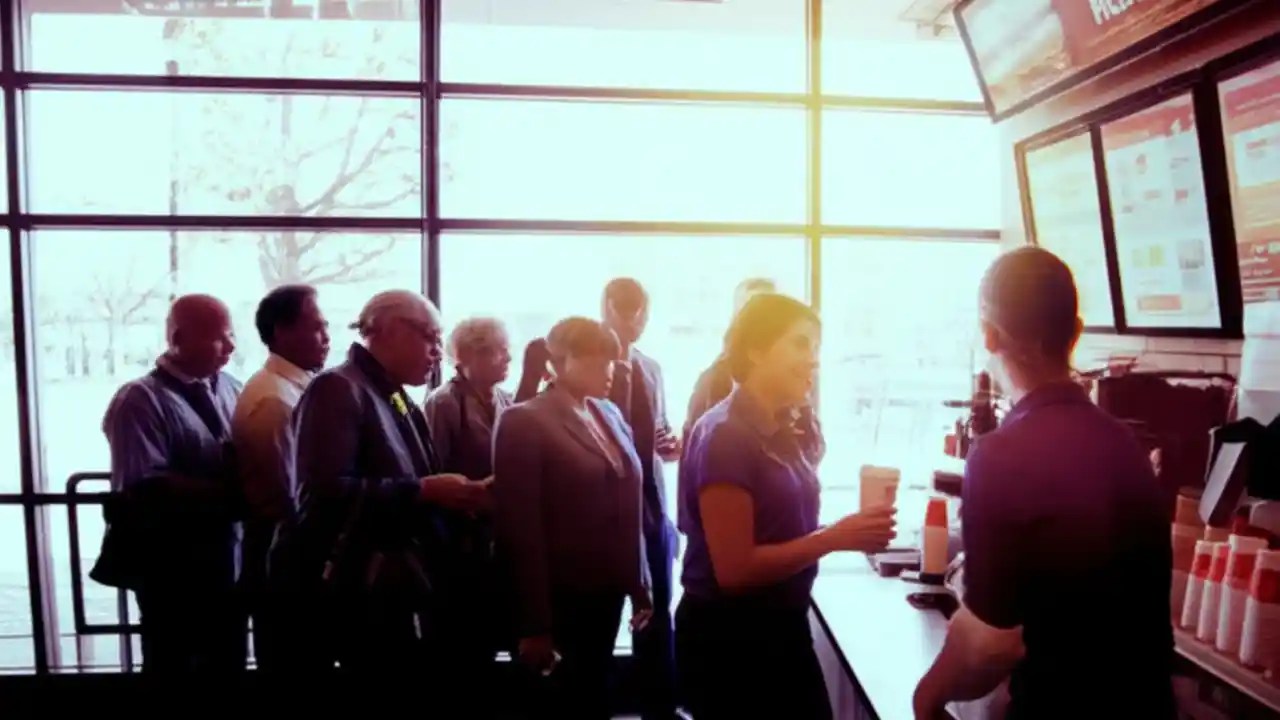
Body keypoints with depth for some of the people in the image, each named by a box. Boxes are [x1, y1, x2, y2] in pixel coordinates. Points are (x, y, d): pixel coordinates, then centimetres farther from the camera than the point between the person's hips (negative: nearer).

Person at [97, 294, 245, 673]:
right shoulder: (142, 400, -12)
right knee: (173, 664, 12)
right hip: (173, 568, -5)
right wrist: (228, 492, -19)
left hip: (229, 559, 5)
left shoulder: (232, 390, 5)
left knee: (229, 661, 18)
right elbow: (147, 485, -21)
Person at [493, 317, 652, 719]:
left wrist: (640, 586, 9)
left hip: (606, 592, 6)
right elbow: (521, 529, -15)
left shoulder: (610, 415, 9)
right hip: (560, 600, -6)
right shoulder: (525, 422, -12)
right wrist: (533, 625, -15)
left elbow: (626, 511, 11)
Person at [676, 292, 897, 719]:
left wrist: (850, 534, -6)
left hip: (782, 629, 8)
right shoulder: (724, 435, -19)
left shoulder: (784, 434, 8)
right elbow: (734, 569, -23)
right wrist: (834, 539, -22)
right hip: (727, 639, -8)